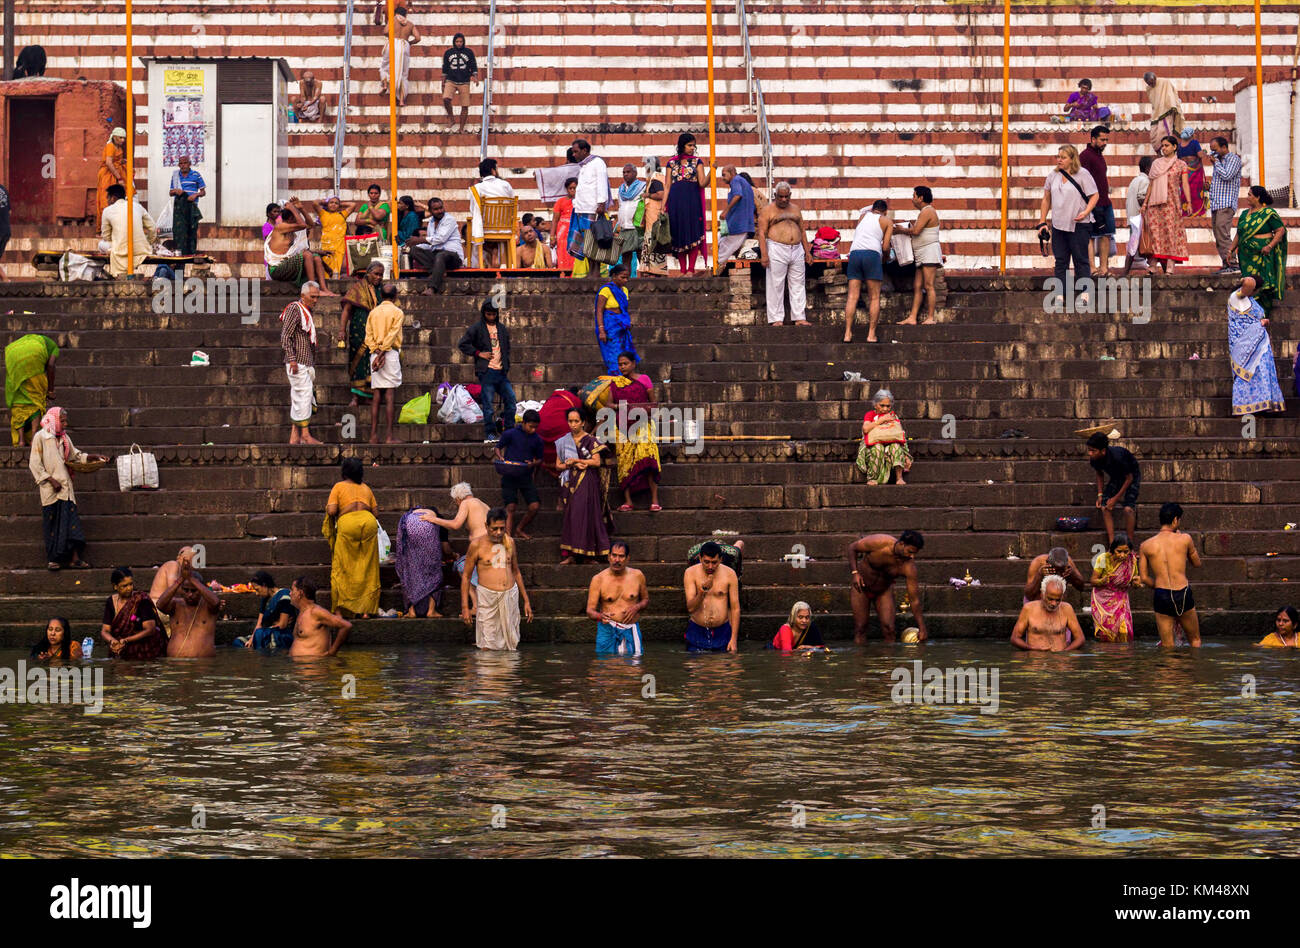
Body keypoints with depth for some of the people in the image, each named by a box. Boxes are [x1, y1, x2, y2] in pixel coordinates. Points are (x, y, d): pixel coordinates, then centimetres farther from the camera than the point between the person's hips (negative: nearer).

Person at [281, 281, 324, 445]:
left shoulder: (307, 312, 20)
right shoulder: (294, 309, -8)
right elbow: (286, 336, -15)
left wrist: (313, 364, 24)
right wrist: (292, 359, -21)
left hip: (307, 363, 9)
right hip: (297, 363, -9)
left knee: (299, 399, 7)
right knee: (304, 395, -12)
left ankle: (294, 436, 7)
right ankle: (305, 435, -13)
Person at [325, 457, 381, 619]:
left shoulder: (339, 487, 11)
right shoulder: (366, 489, 22)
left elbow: (331, 511, -2)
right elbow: (376, 513, 18)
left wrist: (327, 508, 20)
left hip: (347, 523, -3)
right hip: (369, 522, 3)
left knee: (342, 569, 5)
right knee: (367, 568, 8)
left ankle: (340, 610, 1)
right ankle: (365, 610, 5)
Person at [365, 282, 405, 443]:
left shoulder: (373, 312, 12)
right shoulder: (397, 312, -3)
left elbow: (368, 335, 4)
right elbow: (392, 336, -12)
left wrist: (377, 353, -5)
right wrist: (382, 353, -13)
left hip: (375, 353, 5)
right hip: (391, 353, -5)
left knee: (377, 396, 7)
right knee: (390, 396, -6)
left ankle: (373, 436, 4)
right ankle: (389, 437, -10)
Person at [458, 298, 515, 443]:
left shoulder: (503, 330, 16)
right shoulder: (476, 329, 1)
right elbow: (462, 344, 0)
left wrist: (507, 368, 15)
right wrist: (479, 353, -8)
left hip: (501, 371, 5)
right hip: (486, 372, -5)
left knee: (510, 398, 0)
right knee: (487, 403, -4)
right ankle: (490, 434, 0)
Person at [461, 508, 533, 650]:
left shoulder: (509, 542, 10)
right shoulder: (477, 545, -3)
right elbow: (466, 576, 1)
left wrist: (526, 600, 19)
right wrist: (465, 607, -4)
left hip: (510, 595, 4)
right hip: (487, 597, -4)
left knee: (510, 646, 4)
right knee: (487, 647, -8)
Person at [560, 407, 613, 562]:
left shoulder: (590, 440, 1)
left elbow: (597, 462, -9)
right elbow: (558, 465, 11)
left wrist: (573, 460, -6)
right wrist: (574, 465, -8)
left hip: (587, 483, -4)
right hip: (571, 483, 4)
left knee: (584, 513, -12)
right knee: (571, 516, -3)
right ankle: (568, 555, -7)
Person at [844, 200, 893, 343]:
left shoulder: (864, 215, 25)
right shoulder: (887, 221, 16)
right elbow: (885, 246, 8)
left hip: (854, 252, 3)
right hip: (872, 254, -3)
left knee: (852, 297, 0)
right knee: (874, 298, 1)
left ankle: (847, 334, -9)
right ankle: (871, 334, -6)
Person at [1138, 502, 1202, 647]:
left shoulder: (1145, 545, 4)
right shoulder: (1185, 539, 1)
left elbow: (1144, 578, 5)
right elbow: (1197, 563, 18)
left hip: (1161, 596, 1)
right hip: (1183, 594, -1)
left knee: (1167, 647, 8)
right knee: (1195, 641, 13)